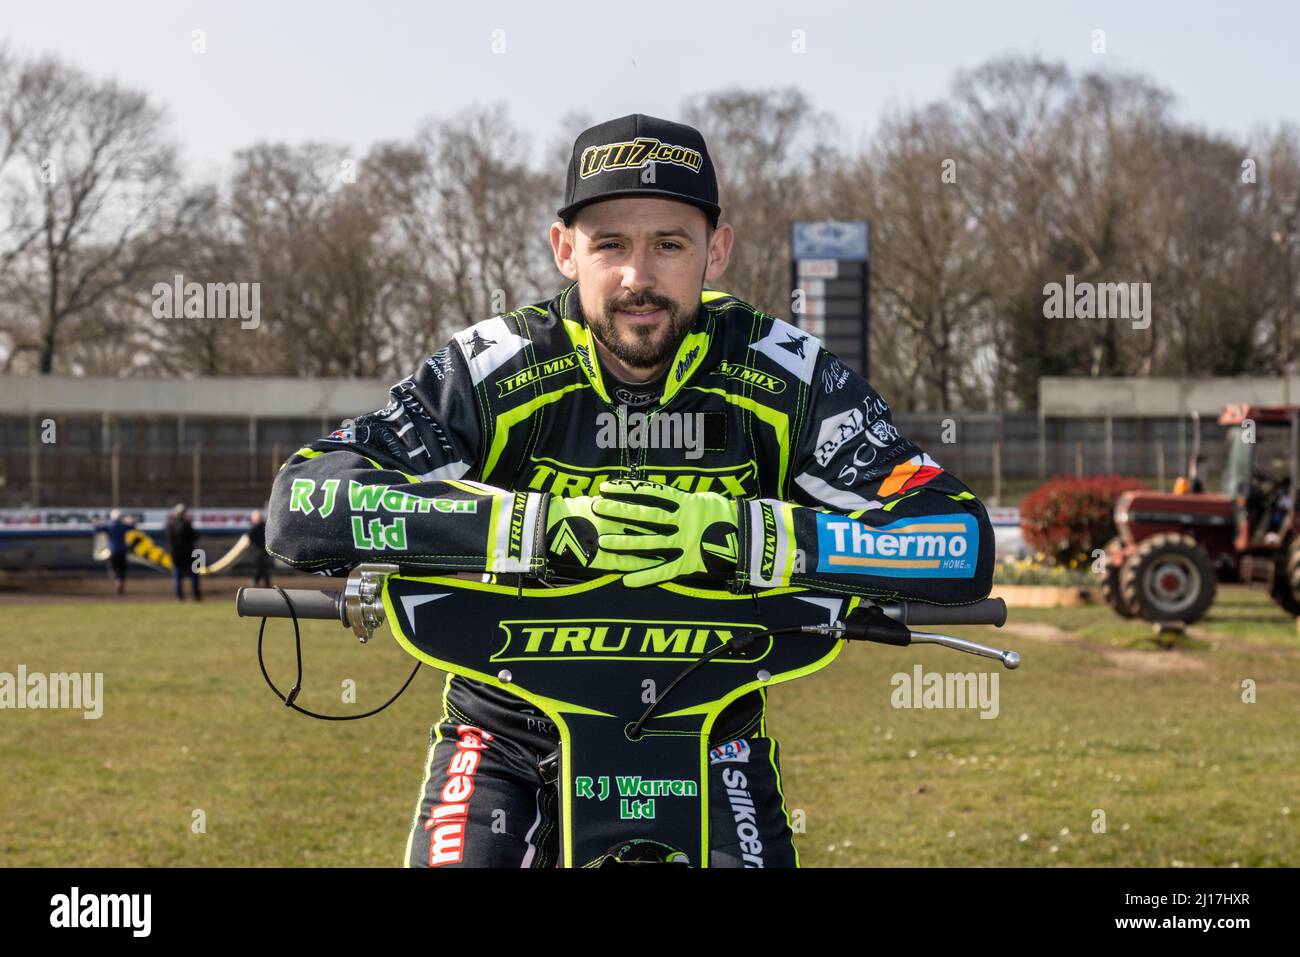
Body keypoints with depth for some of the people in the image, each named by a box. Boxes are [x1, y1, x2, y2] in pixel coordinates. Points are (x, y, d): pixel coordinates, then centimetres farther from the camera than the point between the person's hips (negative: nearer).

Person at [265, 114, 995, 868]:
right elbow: (304, 503, -31)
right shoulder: (492, 373, -18)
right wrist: (538, 525, -43)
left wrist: (730, 534, -39)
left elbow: (963, 543, -25)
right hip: (509, 735, 0)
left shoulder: (791, 380, -16)